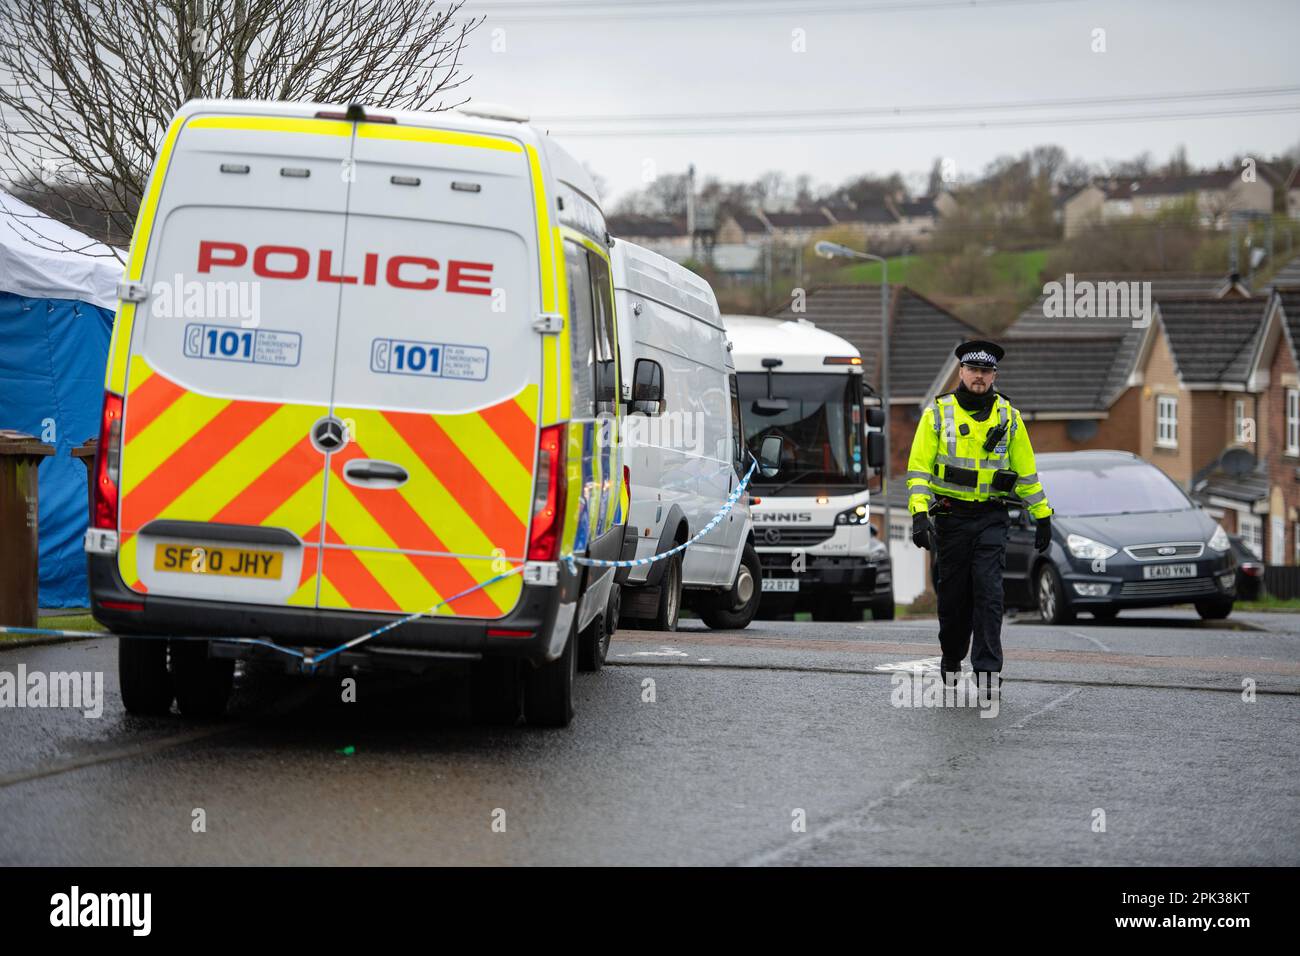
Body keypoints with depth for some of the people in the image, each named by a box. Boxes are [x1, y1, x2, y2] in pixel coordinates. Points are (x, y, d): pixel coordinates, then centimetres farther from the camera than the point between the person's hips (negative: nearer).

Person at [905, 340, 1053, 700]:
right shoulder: (937, 414, 0)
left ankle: (987, 673, -12)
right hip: (951, 518, 0)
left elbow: (1026, 469, 12)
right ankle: (951, 661, 30)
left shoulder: (1007, 417, 6)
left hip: (992, 519, 0)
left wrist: (1042, 516, 11)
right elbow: (919, 467, -4)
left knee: (988, 595, -11)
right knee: (953, 596, 7)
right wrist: (919, 514, -16)